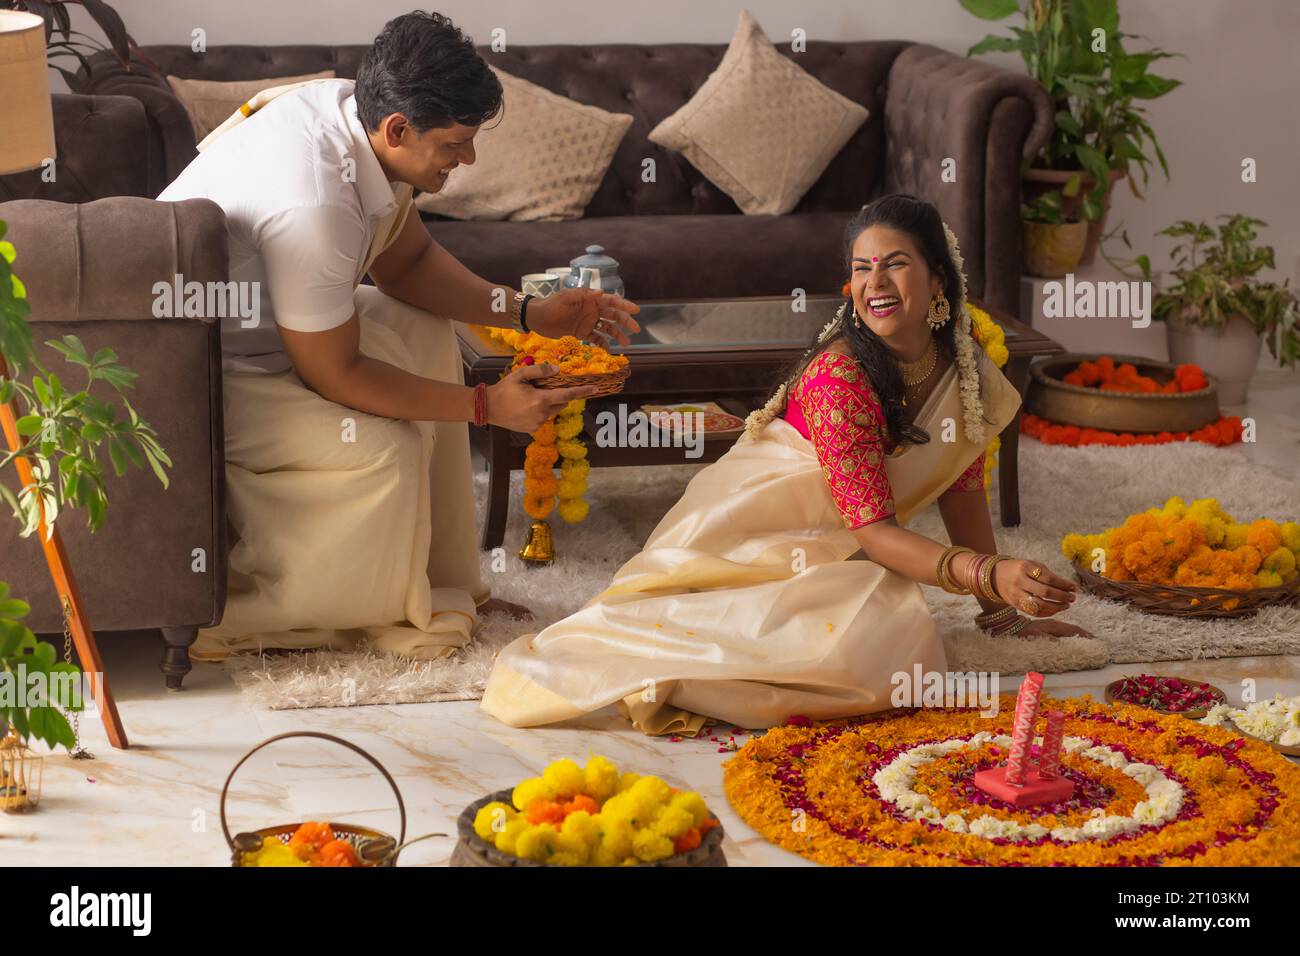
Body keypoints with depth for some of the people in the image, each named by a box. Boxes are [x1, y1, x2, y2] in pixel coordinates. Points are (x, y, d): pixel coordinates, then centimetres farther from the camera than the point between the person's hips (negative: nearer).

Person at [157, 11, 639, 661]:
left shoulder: (350, 111, -8)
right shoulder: (312, 205, -36)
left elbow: (408, 261, 7)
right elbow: (334, 375, -25)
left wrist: (527, 313, -3)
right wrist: (486, 406, -20)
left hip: (251, 319, 10)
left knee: (424, 332, 8)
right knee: (381, 448, -21)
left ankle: (436, 577, 15)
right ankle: (239, 614, -3)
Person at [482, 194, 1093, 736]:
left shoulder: (960, 363, 2)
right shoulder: (838, 376, -21)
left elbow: (962, 490, 12)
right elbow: (873, 530, -23)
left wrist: (1002, 603, 10)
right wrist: (990, 575, -33)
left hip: (824, 557, 8)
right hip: (753, 542, -8)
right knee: (868, 646, -33)